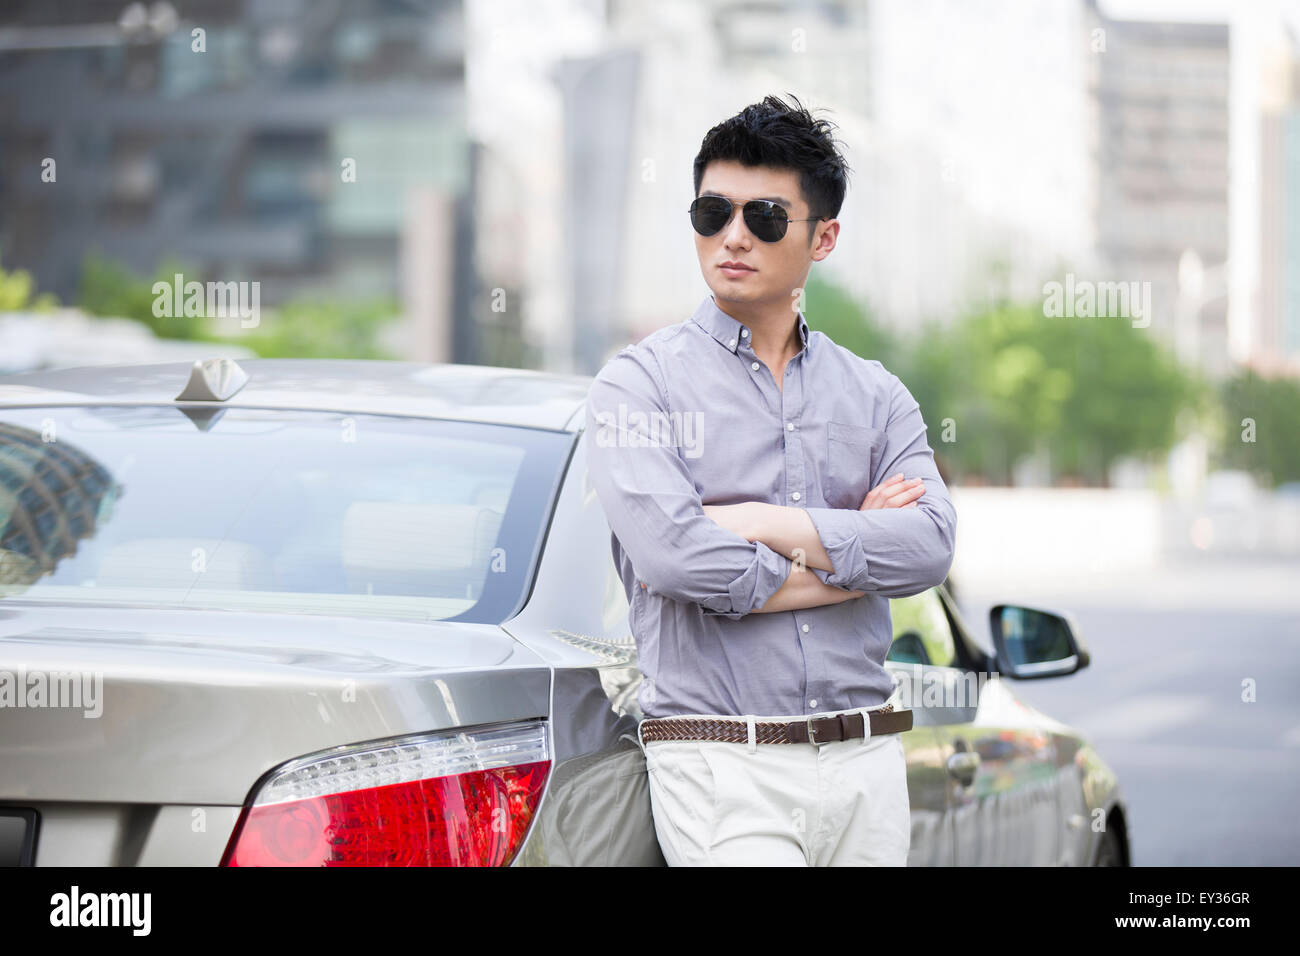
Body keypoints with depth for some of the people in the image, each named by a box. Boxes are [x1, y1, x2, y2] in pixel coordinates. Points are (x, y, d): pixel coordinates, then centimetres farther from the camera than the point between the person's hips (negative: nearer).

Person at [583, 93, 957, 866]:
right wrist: (848, 556, -3)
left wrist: (763, 523, -10)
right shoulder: (642, 382, 2)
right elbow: (669, 555, -14)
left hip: (866, 769, 4)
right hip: (722, 771, -4)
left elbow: (930, 545, -3)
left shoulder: (876, 395, 14)